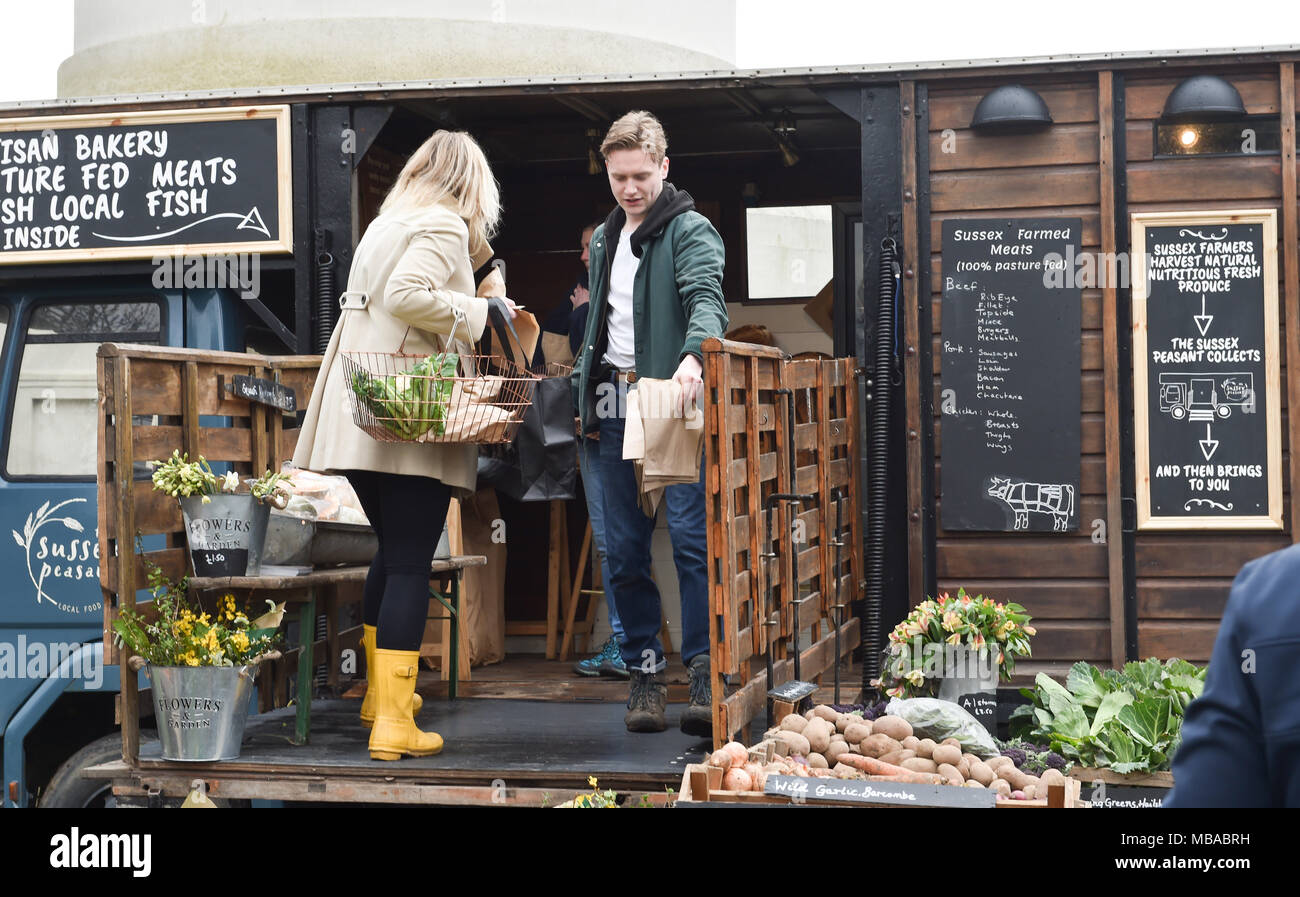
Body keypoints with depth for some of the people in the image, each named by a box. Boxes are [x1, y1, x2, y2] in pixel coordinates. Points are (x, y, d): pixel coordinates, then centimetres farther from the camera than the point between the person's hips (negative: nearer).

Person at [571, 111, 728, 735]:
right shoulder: (603, 239, 20)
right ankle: (643, 670, 13)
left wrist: (693, 356, -39)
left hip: (673, 403, -6)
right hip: (615, 408, 6)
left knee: (692, 537, -12)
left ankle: (705, 672, -9)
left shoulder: (689, 231, -3)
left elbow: (707, 300, -20)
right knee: (624, 550, 5)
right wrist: (585, 395, 21)